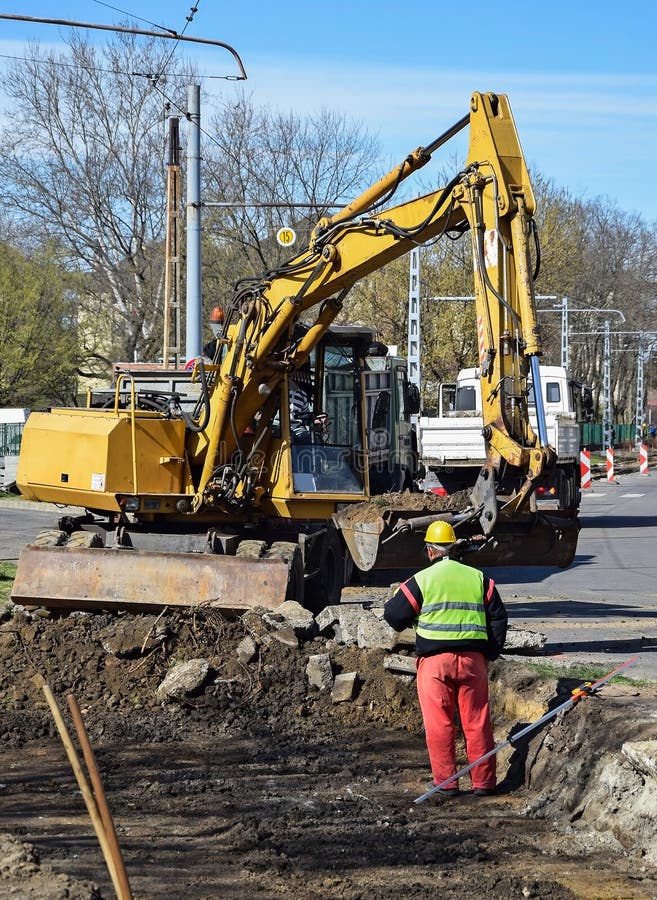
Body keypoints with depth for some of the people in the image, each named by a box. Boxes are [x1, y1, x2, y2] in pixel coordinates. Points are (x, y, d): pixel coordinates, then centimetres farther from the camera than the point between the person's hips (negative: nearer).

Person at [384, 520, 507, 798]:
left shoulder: (421, 580, 0)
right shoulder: (479, 578, 10)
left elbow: (393, 614, 3)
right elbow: (498, 617, 11)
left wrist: (408, 623, 24)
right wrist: (491, 653, 17)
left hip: (435, 660, -3)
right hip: (473, 659, 3)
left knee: (439, 723, 4)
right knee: (477, 722, 8)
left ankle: (446, 782, 4)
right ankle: (483, 782, 12)